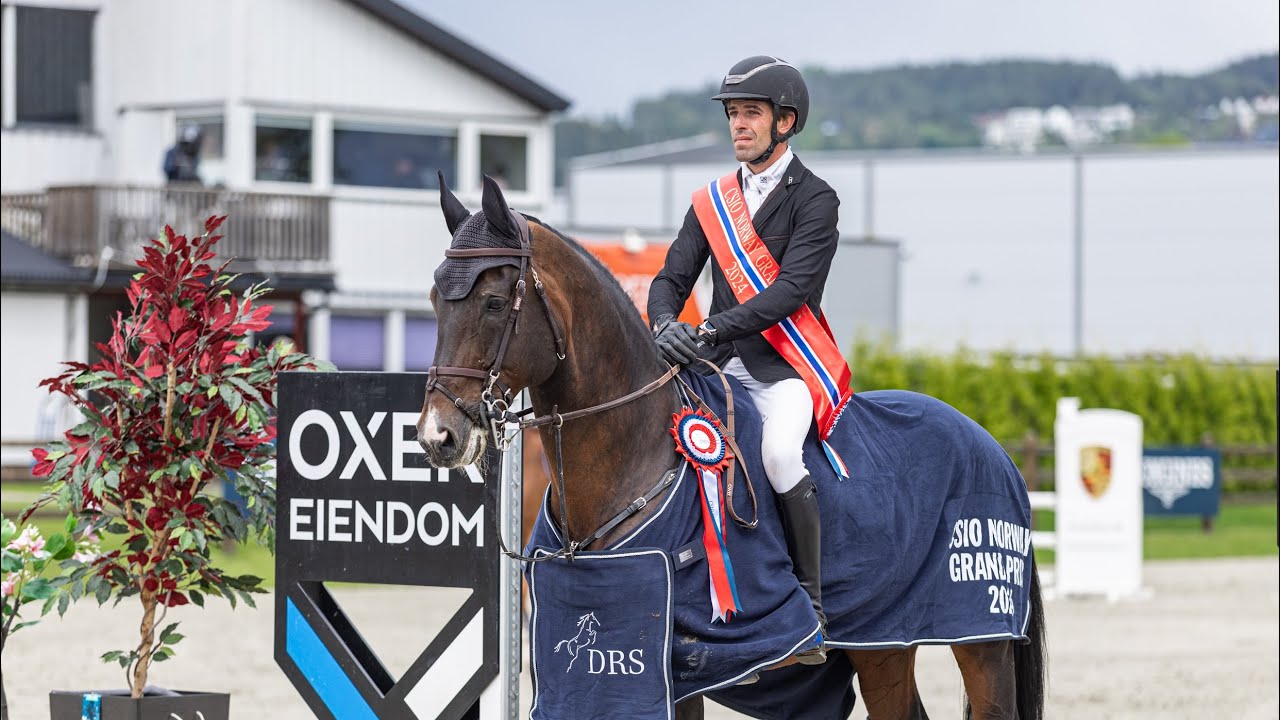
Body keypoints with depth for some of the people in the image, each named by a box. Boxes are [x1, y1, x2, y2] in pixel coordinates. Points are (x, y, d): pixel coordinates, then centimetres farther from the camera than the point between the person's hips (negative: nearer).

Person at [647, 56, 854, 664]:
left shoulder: (814, 200, -2)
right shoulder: (710, 202, 17)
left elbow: (792, 288, -15)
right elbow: (672, 277, 10)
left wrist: (713, 331, -25)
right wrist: (666, 323, -15)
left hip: (787, 368, -6)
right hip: (719, 367, 6)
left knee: (778, 453, -33)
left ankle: (810, 608, -23)